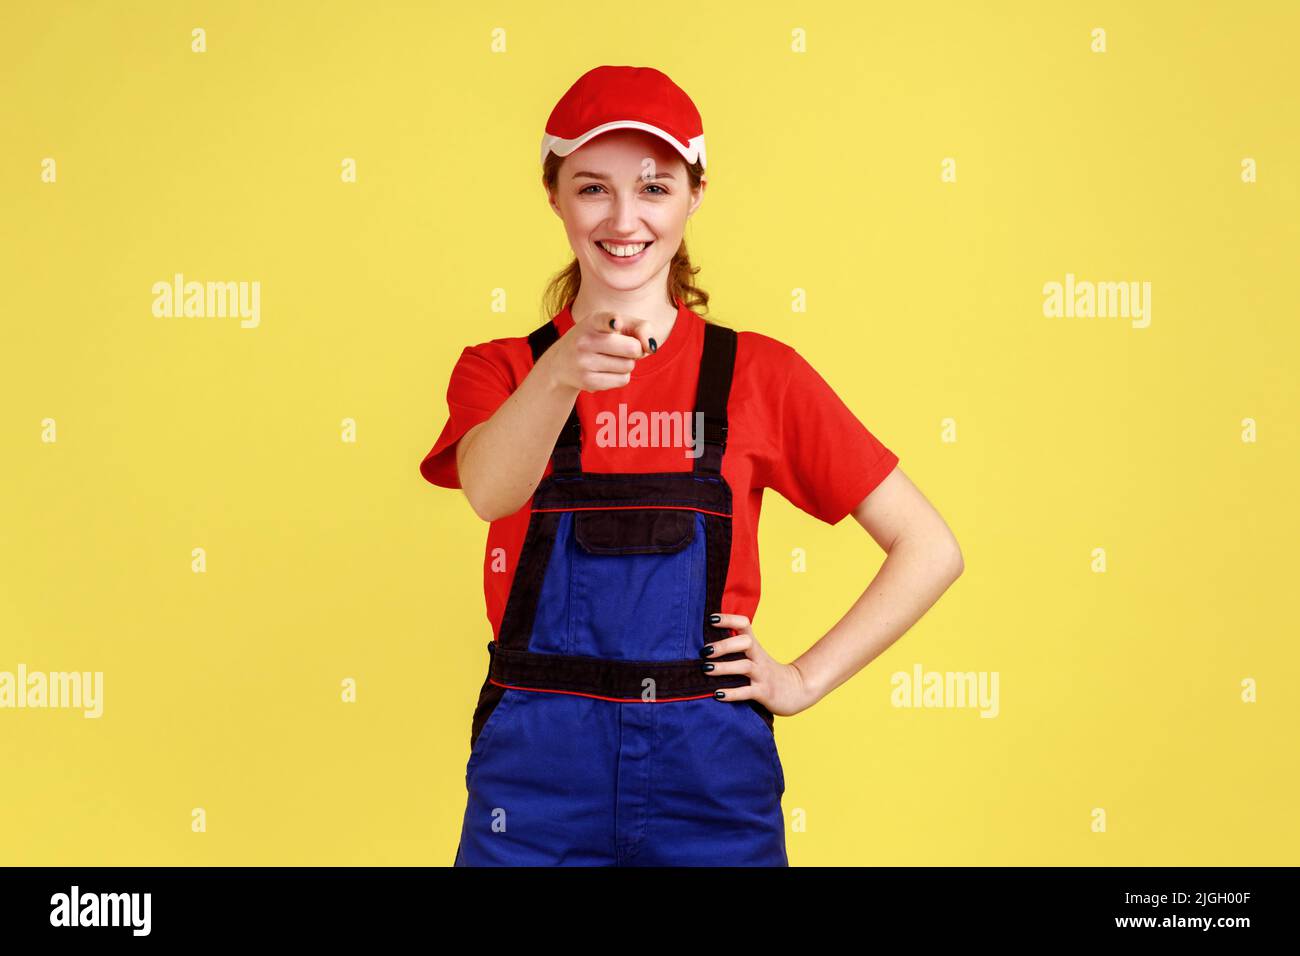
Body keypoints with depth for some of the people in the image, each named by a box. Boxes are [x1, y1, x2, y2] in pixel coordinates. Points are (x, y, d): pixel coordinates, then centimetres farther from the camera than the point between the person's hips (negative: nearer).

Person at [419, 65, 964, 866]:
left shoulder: (759, 375, 1)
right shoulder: (500, 370, 3)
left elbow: (930, 549, 3)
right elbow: (491, 491, -20)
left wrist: (805, 680, -3)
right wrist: (562, 371, -38)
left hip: (709, 774, 0)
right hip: (537, 770, 0)